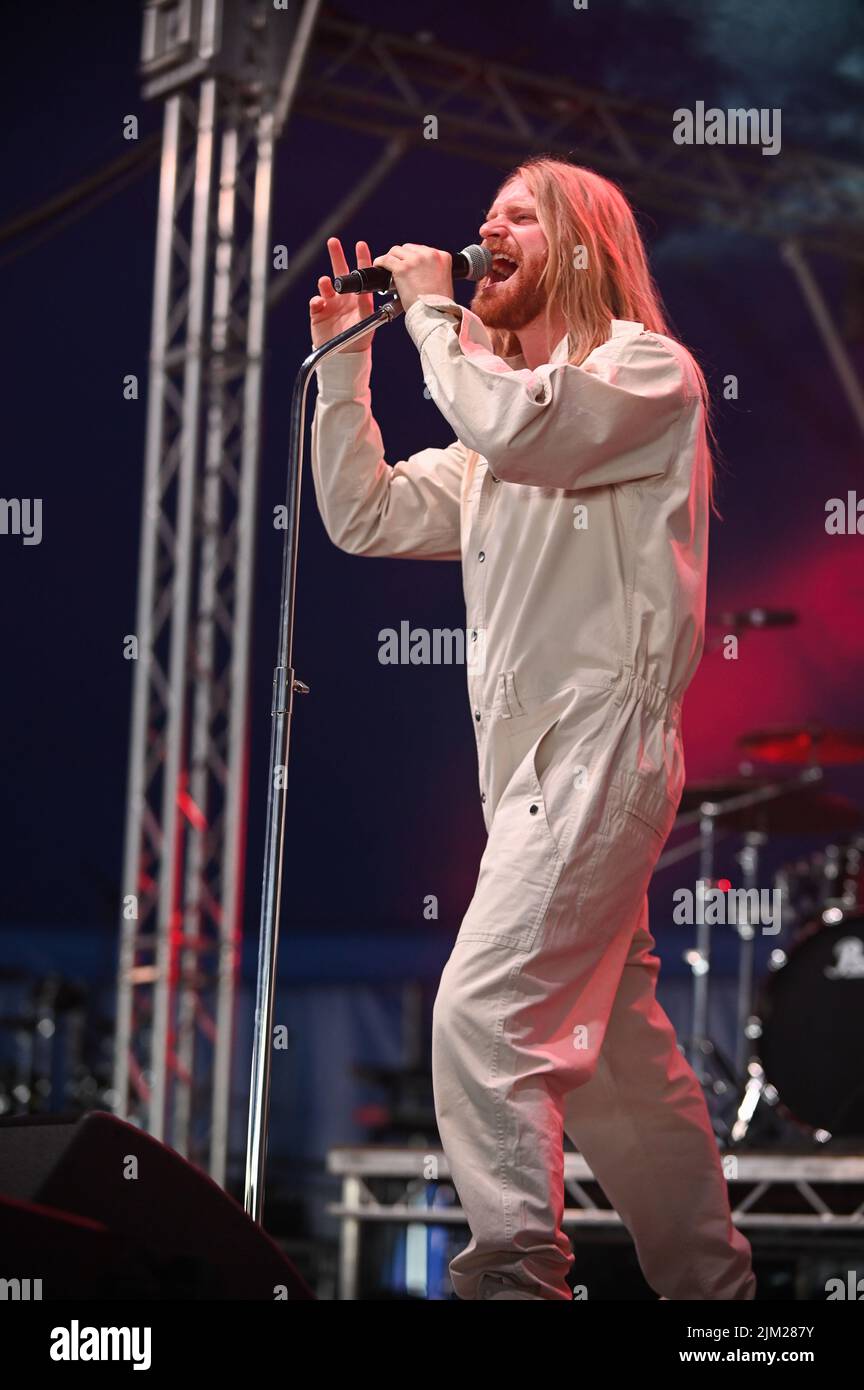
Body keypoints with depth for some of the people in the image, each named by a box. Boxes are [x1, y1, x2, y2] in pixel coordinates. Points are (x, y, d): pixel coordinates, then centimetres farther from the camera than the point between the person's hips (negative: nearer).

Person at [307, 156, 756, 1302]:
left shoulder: (649, 371, -1)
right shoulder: (499, 417, 25)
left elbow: (519, 428, -21)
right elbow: (364, 515, 20)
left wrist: (433, 309, -8)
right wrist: (344, 356, 13)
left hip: (603, 741, -9)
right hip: (529, 754, 9)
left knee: (487, 1012, -22)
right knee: (608, 1041, 11)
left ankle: (513, 1270, -25)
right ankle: (713, 1279, 19)